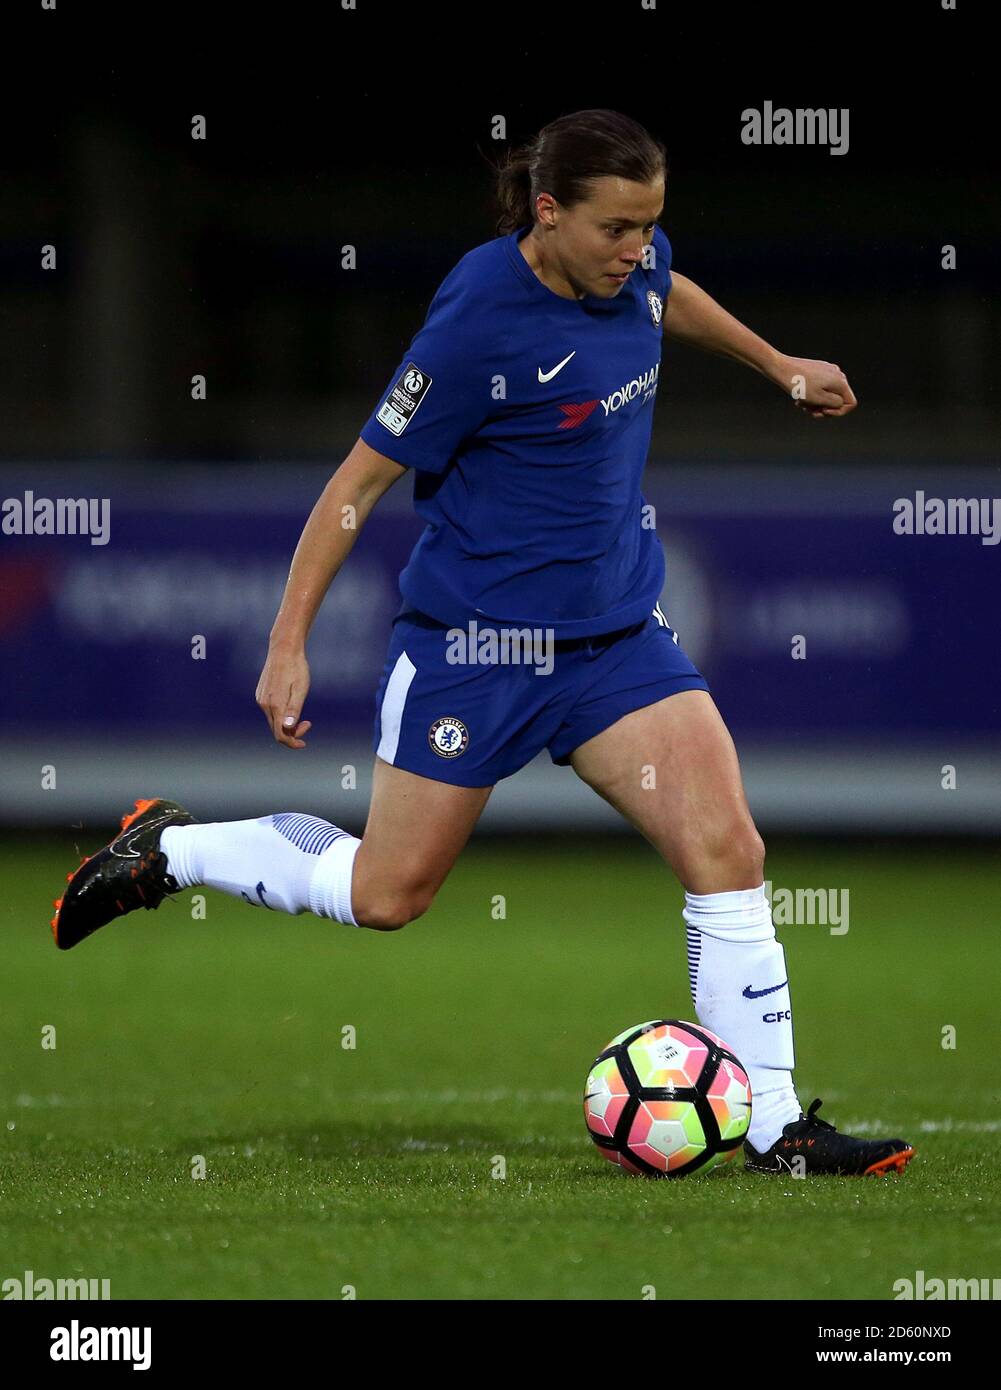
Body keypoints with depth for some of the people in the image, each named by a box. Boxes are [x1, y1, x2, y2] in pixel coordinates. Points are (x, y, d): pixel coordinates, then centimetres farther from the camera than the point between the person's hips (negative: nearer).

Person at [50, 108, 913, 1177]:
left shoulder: (632, 265, -3)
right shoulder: (480, 320, -24)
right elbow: (363, 477, -16)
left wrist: (780, 366, 37)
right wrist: (287, 643, -15)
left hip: (616, 633, 6)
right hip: (476, 638, -6)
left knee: (728, 852, -9)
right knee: (388, 894, 5)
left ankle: (776, 1130, -3)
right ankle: (165, 849, 29)